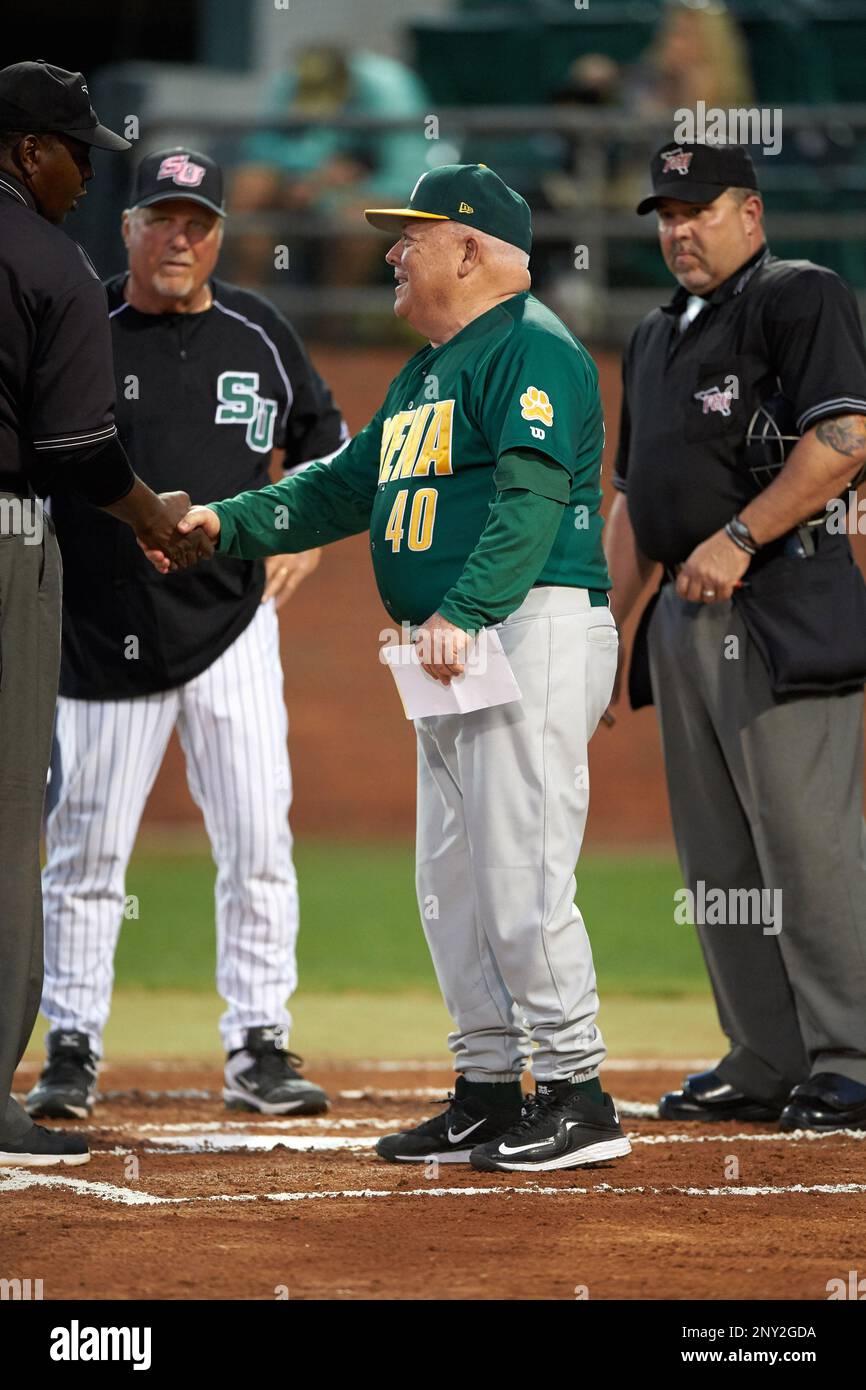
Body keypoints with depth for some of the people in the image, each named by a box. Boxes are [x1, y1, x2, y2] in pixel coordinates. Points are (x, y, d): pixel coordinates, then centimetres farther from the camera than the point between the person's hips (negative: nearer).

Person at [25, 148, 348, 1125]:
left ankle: (257, 1047, 4)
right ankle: (72, 1050, 11)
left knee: (257, 841, -2)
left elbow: (324, 443, 21)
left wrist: (301, 540, 7)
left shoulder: (257, 335, 8)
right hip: (103, 632, -2)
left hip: (232, 627, 2)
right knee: (85, 851, 1)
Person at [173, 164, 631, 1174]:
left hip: (532, 630, -10)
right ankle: (489, 1094, 16)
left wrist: (462, 612, -31)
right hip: (453, 648, 10)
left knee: (519, 877, -12)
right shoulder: (427, 371, 23)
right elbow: (347, 486, 25)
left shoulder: (531, 350, -9)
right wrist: (228, 523, 12)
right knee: (451, 884, 10)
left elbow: (532, 496, -21)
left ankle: (577, 1097, -8)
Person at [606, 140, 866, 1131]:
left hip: (781, 609, -9)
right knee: (718, 858, 8)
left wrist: (739, 537, -19)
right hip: (683, 616, 9)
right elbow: (636, 500, 26)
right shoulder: (655, 339, 23)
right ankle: (768, 1065, 13)